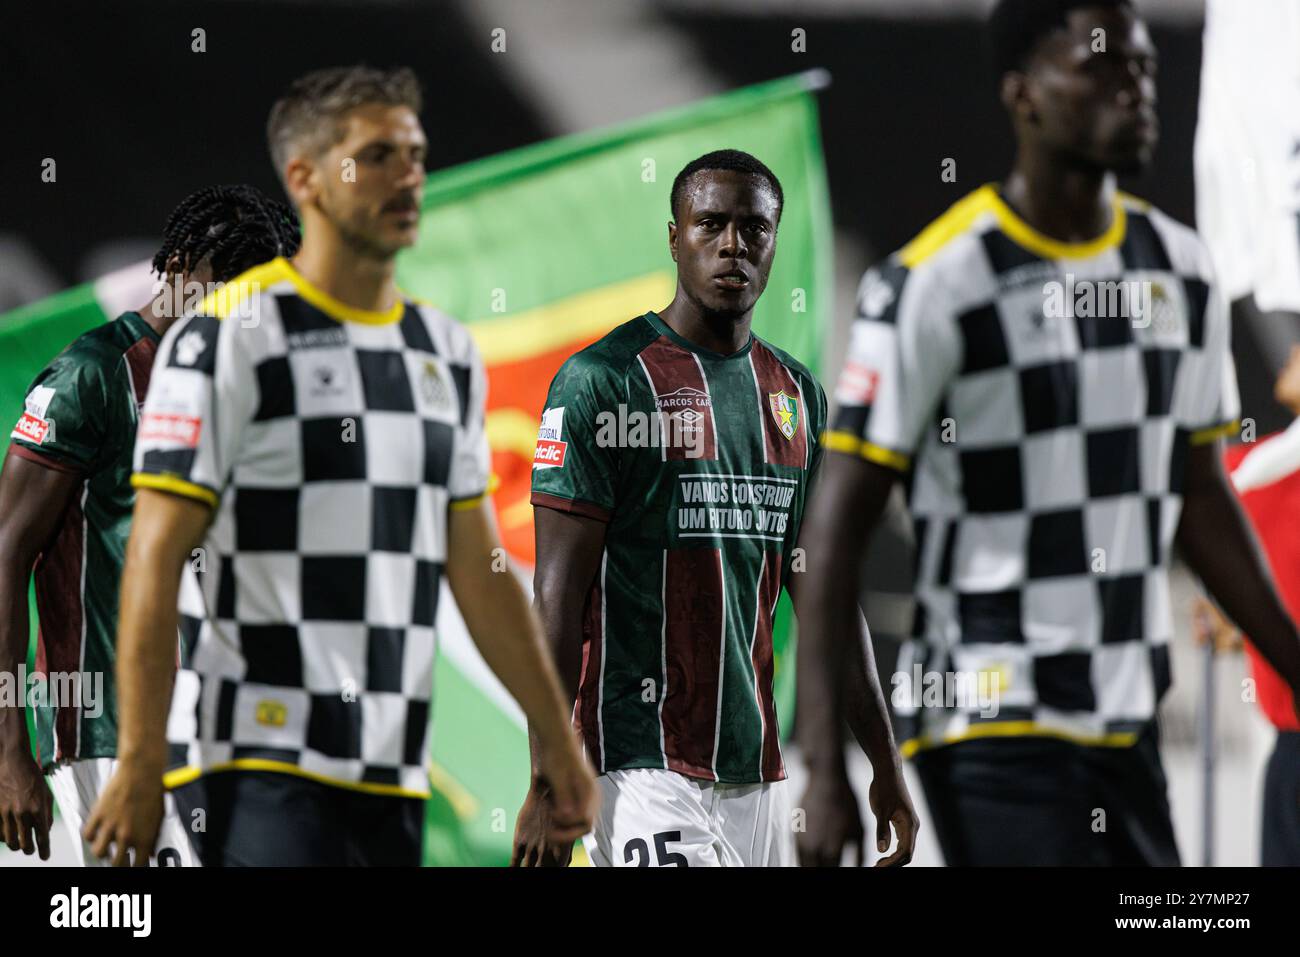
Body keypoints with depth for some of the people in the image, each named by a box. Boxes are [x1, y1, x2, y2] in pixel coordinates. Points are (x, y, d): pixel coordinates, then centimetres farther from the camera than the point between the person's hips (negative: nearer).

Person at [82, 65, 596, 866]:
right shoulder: (228, 336, -7)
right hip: (258, 766, -7)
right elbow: (156, 561, -10)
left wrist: (557, 739, 15)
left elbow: (478, 571, 19)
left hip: (391, 772, 7)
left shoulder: (449, 352, 15)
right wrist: (140, 765, -16)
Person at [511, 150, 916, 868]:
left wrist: (884, 763, 15)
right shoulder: (603, 380, -7)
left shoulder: (797, 395, 14)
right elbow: (560, 593, -10)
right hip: (645, 772, -7)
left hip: (758, 773, 7)